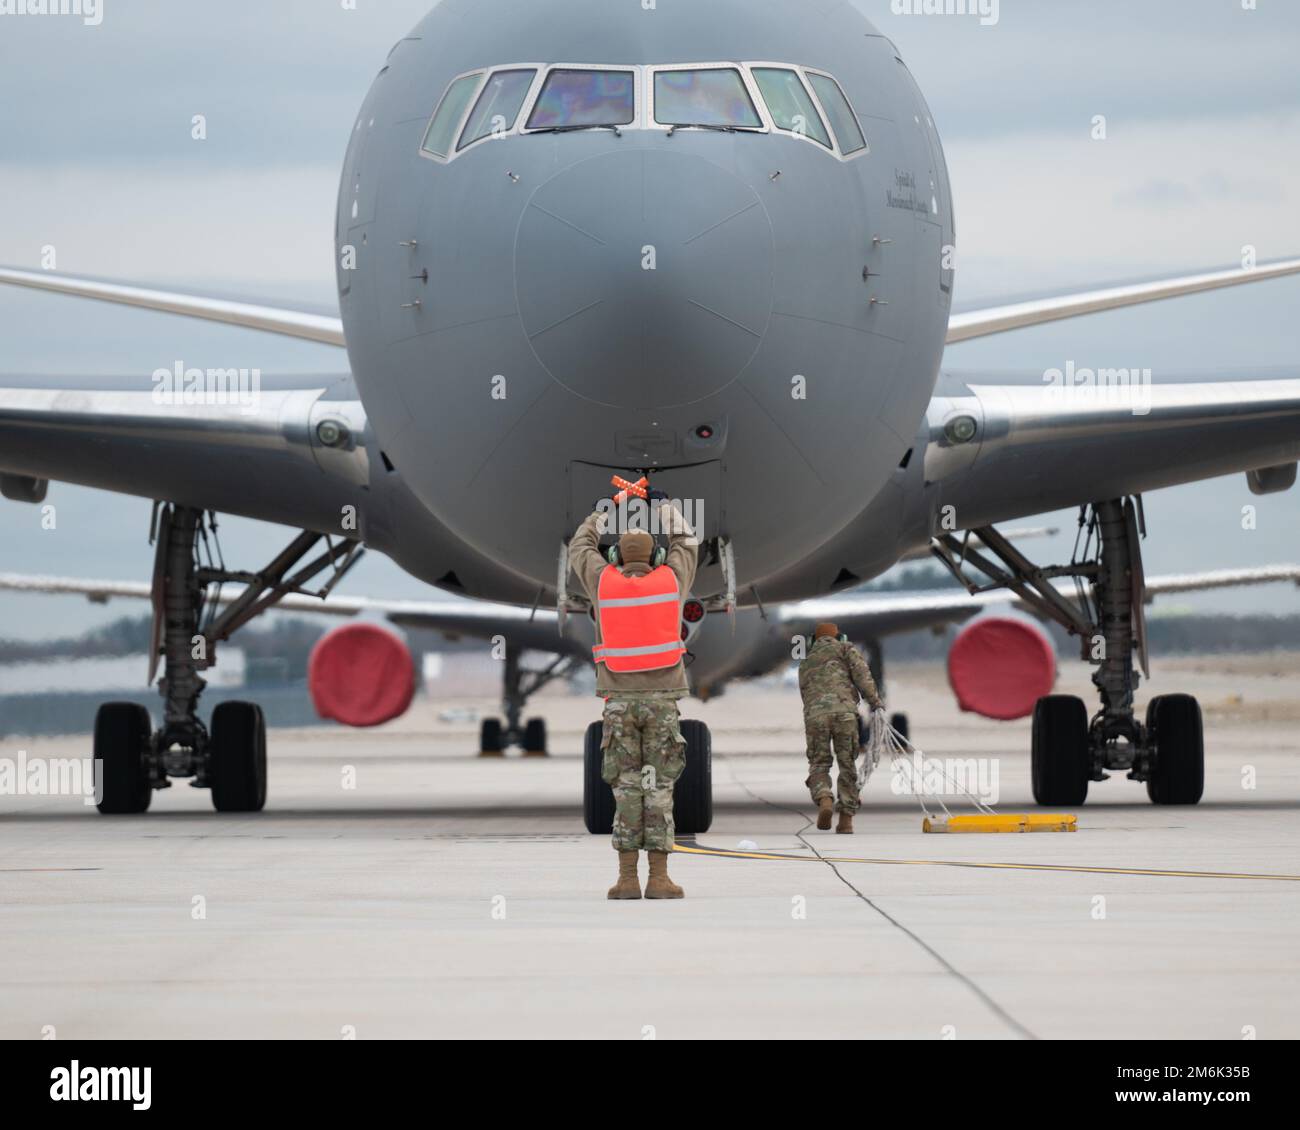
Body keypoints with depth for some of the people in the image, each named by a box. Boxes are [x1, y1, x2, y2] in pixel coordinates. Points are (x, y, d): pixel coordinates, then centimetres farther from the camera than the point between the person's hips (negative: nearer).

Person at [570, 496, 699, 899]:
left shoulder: (603, 582, 3)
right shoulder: (671, 580, 3)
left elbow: (580, 548, 24)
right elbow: (686, 544, 25)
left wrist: (602, 515, 39)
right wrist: (664, 506, 39)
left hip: (619, 699, 0)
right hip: (662, 698, 0)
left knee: (626, 789, 2)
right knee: (659, 789, -1)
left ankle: (627, 879, -3)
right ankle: (659, 879, -5)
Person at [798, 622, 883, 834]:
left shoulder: (806, 663, 32)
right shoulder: (844, 648, 18)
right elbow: (861, 673, 3)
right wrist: (875, 701, 4)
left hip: (814, 714, 2)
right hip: (844, 710, -2)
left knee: (818, 764, 8)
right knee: (847, 765, 8)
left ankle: (824, 800, -21)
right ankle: (846, 818, 5)